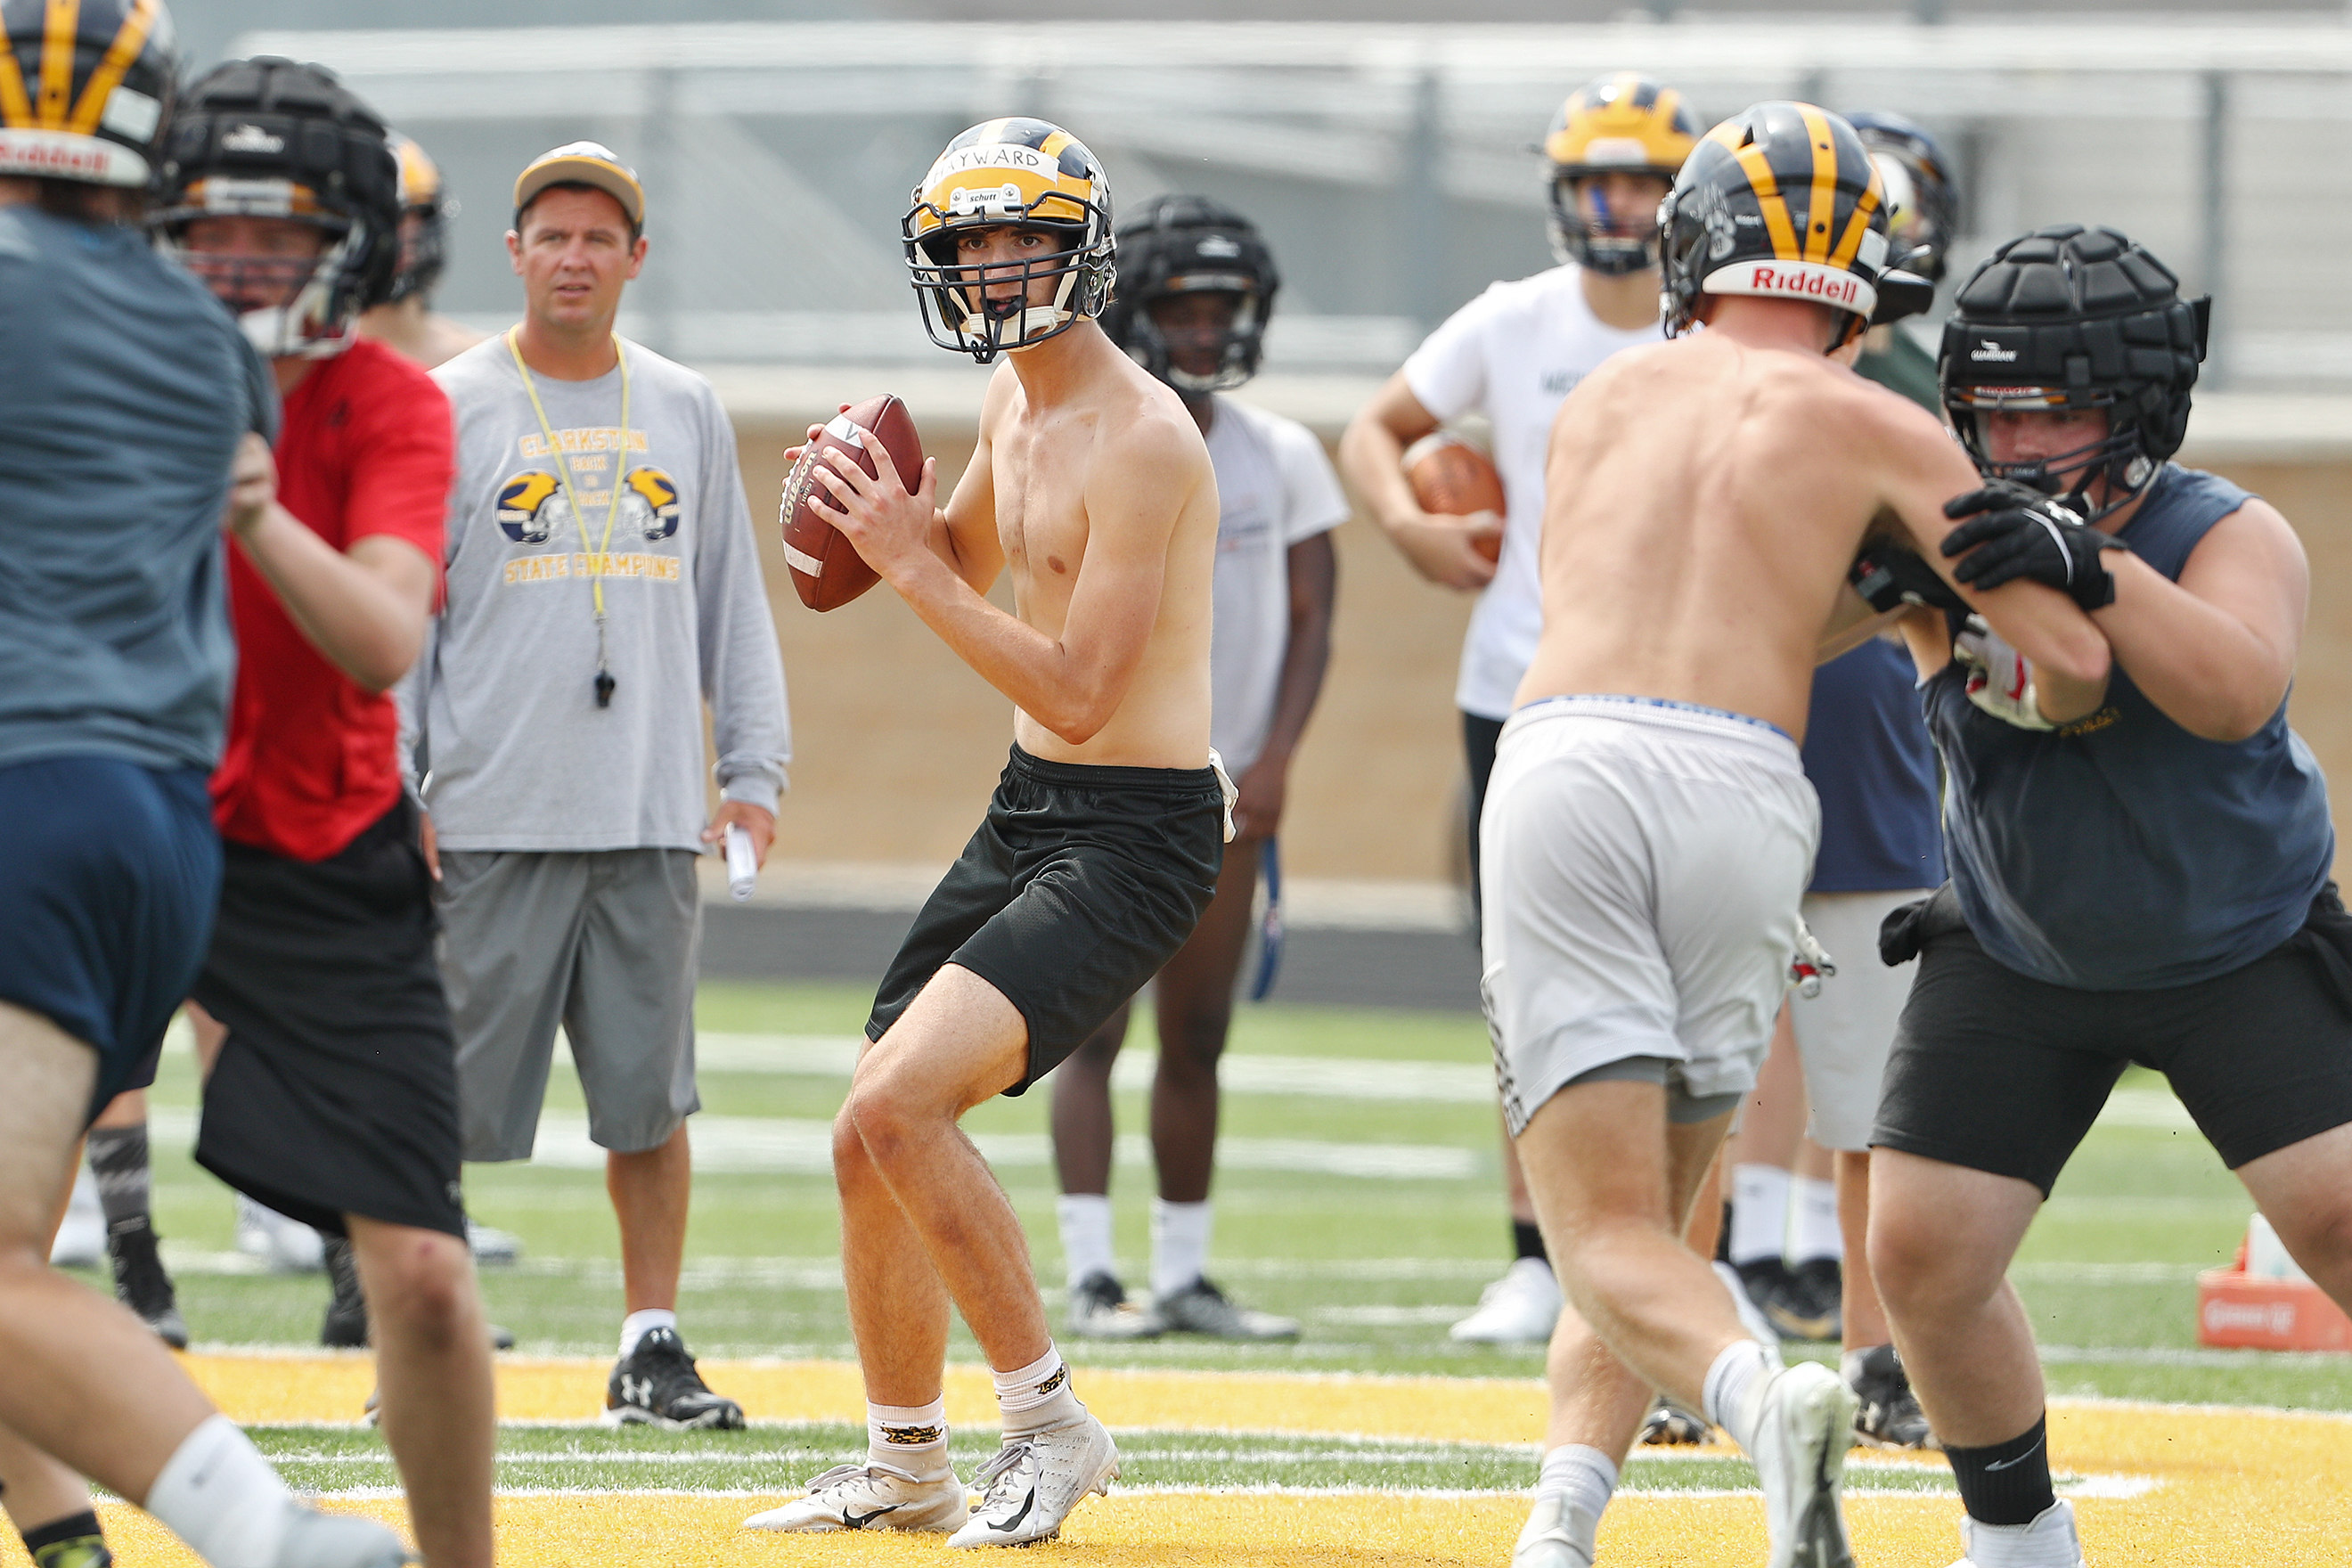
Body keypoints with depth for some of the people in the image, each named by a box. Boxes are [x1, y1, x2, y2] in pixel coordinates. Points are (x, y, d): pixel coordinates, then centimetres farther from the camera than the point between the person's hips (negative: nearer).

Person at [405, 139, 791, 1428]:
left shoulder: (686, 411, 13)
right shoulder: (448, 408, 2)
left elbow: (732, 603, 17)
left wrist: (754, 771, 8)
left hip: (652, 818, 3)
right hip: (495, 821, -3)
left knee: (649, 1097, 3)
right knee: (450, 1093, -3)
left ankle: (651, 1348, 10)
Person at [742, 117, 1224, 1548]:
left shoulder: (1139, 437, -19)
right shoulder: (1014, 401, 9)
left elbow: (1077, 690, -22)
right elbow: (971, 563, 28)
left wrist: (910, 567, -19)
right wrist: (887, 514, 7)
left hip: (1134, 836, -9)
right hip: (1028, 809, 9)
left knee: (900, 1106, -22)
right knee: (874, 1147, 10)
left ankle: (1054, 1426, -8)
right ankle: (906, 1468, 26)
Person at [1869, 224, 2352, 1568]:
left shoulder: (2235, 537, -19)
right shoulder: (1954, 535, -10)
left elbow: (2235, 692, -38)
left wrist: (2101, 572, -53)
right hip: (2017, 962, 3)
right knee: (1921, 1255, -6)